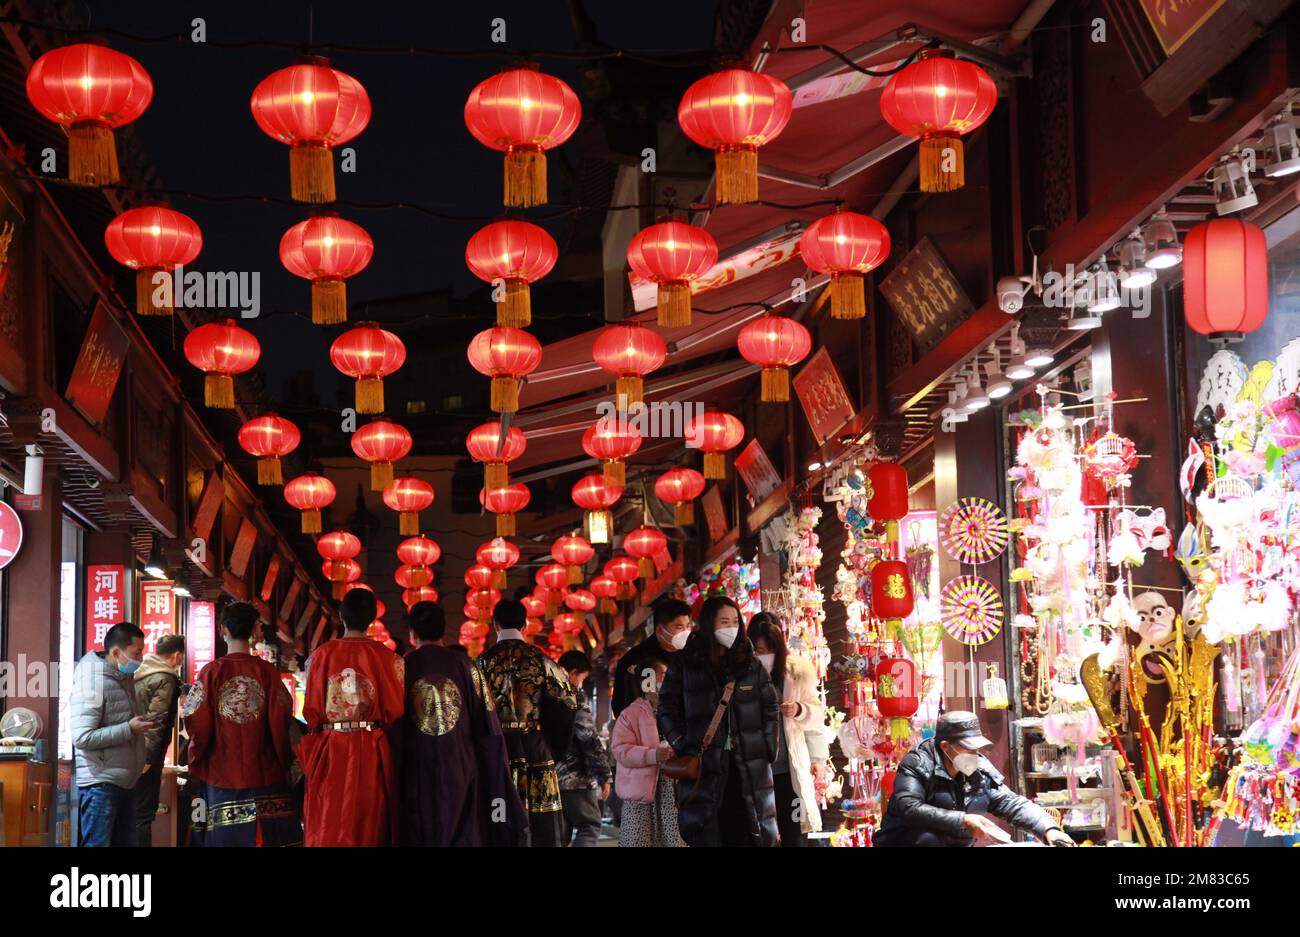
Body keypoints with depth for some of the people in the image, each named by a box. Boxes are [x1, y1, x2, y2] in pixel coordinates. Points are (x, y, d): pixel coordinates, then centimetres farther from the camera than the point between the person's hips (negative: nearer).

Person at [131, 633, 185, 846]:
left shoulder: (137, 674, 11)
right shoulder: (166, 680, -12)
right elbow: (155, 721, -18)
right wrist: (148, 758, -18)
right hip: (146, 759, -7)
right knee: (143, 815, -4)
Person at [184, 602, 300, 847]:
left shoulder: (212, 672, -4)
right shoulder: (267, 672, -3)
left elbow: (196, 723, -5)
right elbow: (282, 722, -4)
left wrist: (195, 762, 12)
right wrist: (284, 763, 11)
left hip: (220, 774, 0)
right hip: (262, 772, 1)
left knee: (224, 837, 3)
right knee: (263, 834, 4)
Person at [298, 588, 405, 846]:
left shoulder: (321, 655, -3)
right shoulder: (388, 658, -6)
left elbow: (311, 711, 0)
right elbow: (396, 711, -5)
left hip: (330, 753, 0)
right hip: (373, 755, 0)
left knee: (328, 828, 6)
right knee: (370, 825, 8)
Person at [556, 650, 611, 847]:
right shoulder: (574, 694, -9)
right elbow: (590, 739, -14)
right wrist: (604, 776, -10)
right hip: (575, 777, -6)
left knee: (559, 833, 12)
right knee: (590, 827, 3)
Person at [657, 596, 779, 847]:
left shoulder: (750, 663, 11)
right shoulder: (685, 664, 4)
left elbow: (769, 706, 14)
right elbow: (667, 708, 4)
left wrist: (767, 747, 4)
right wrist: (683, 748, -6)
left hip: (749, 765, 2)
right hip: (702, 764, -2)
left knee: (747, 835, 1)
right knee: (706, 836, -5)